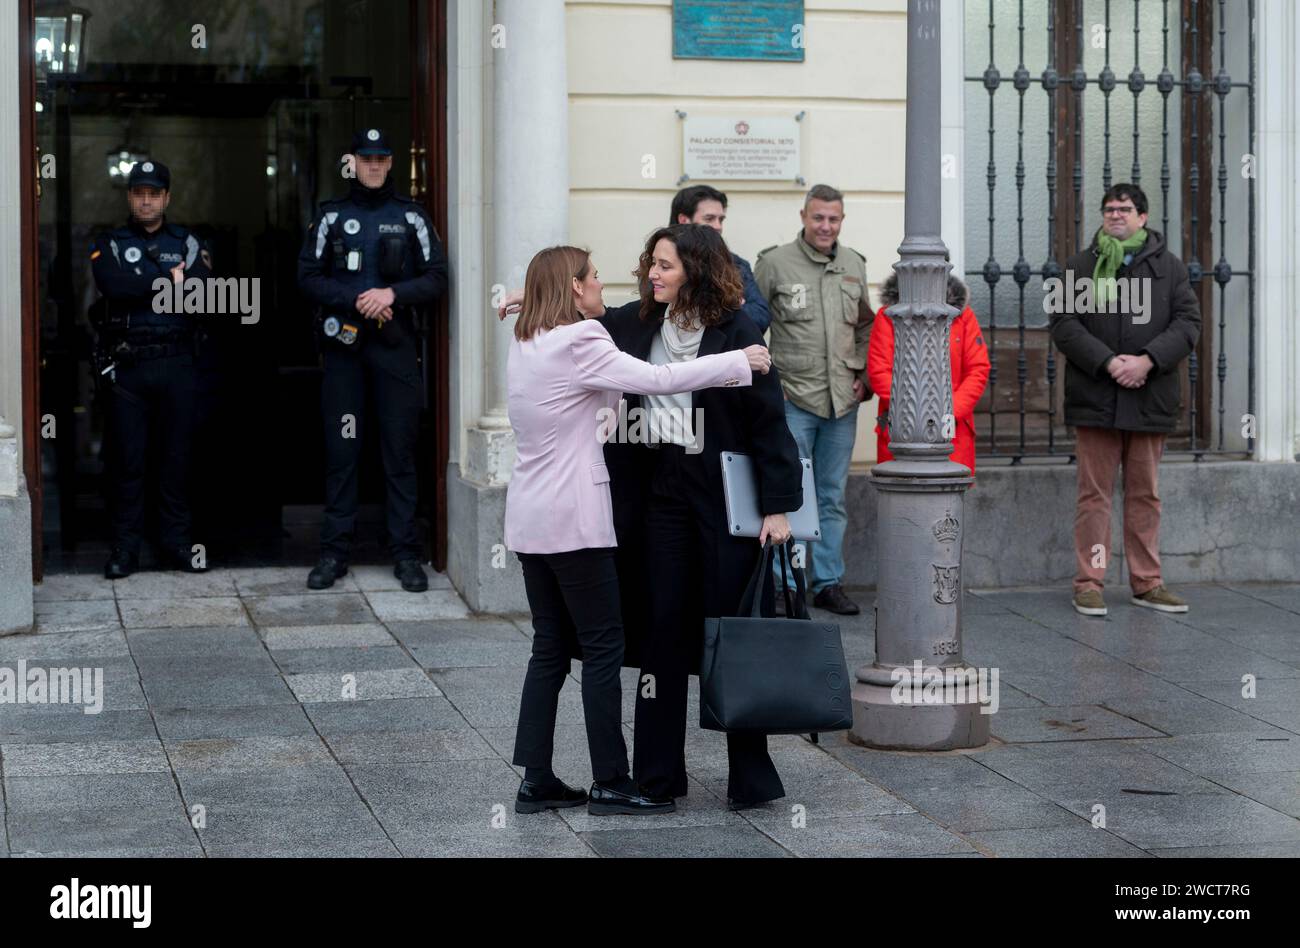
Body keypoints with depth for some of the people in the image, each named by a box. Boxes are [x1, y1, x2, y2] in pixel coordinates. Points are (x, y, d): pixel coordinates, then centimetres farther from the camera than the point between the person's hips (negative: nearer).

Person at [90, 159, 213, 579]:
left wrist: (142, 288, -9)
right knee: (127, 458, 1)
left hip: (176, 366, 1)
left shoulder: (187, 243, 11)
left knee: (177, 455, 5)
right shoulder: (109, 244, 9)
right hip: (126, 368, -1)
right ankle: (125, 548, 7)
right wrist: (169, 280, -8)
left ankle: (176, 543, 13)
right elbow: (113, 284, -13)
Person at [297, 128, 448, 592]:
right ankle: (335, 552, 6)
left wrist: (392, 294, -11)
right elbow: (308, 277, 2)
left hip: (395, 345, 0)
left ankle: (406, 553, 4)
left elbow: (436, 278, 4)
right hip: (343, 344, 0)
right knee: (341, 450, 1)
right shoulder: (331, 216, 8)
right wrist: (356, 301, -11)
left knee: (400, 449, 0)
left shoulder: (411, 216, 9)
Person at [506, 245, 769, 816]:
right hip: (574, 517, -9)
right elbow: (657, 379, -19)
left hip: (530, 518, 9)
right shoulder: (577, 343, -15)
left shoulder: (524, 346, 12)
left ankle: (535, 781, 12)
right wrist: (740, 361, -11)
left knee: (550, 647, 12)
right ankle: (610, 784, 4)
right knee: (603, 648, -1)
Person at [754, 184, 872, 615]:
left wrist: (865, 376, 11)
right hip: (793, 399, -5)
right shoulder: (775, 263, -6)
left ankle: (828, 583, 19)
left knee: (832, 497, 11)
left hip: (842, 402, 5)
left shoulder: (854, 265, 9)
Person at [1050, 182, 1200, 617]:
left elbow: (1188, 323, 2)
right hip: (1095, 398, -2)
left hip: (1149, 399, 2)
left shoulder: (1168, 266, 8)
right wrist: (1107, 362, -15)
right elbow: (1064, 323, -2)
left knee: (1145, 495, 9)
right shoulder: (1081, 266, 6)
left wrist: (1147, 360, -13)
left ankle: (1147, 583, 16)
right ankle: (1089, 583, 3)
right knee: (1094, 494, -1)